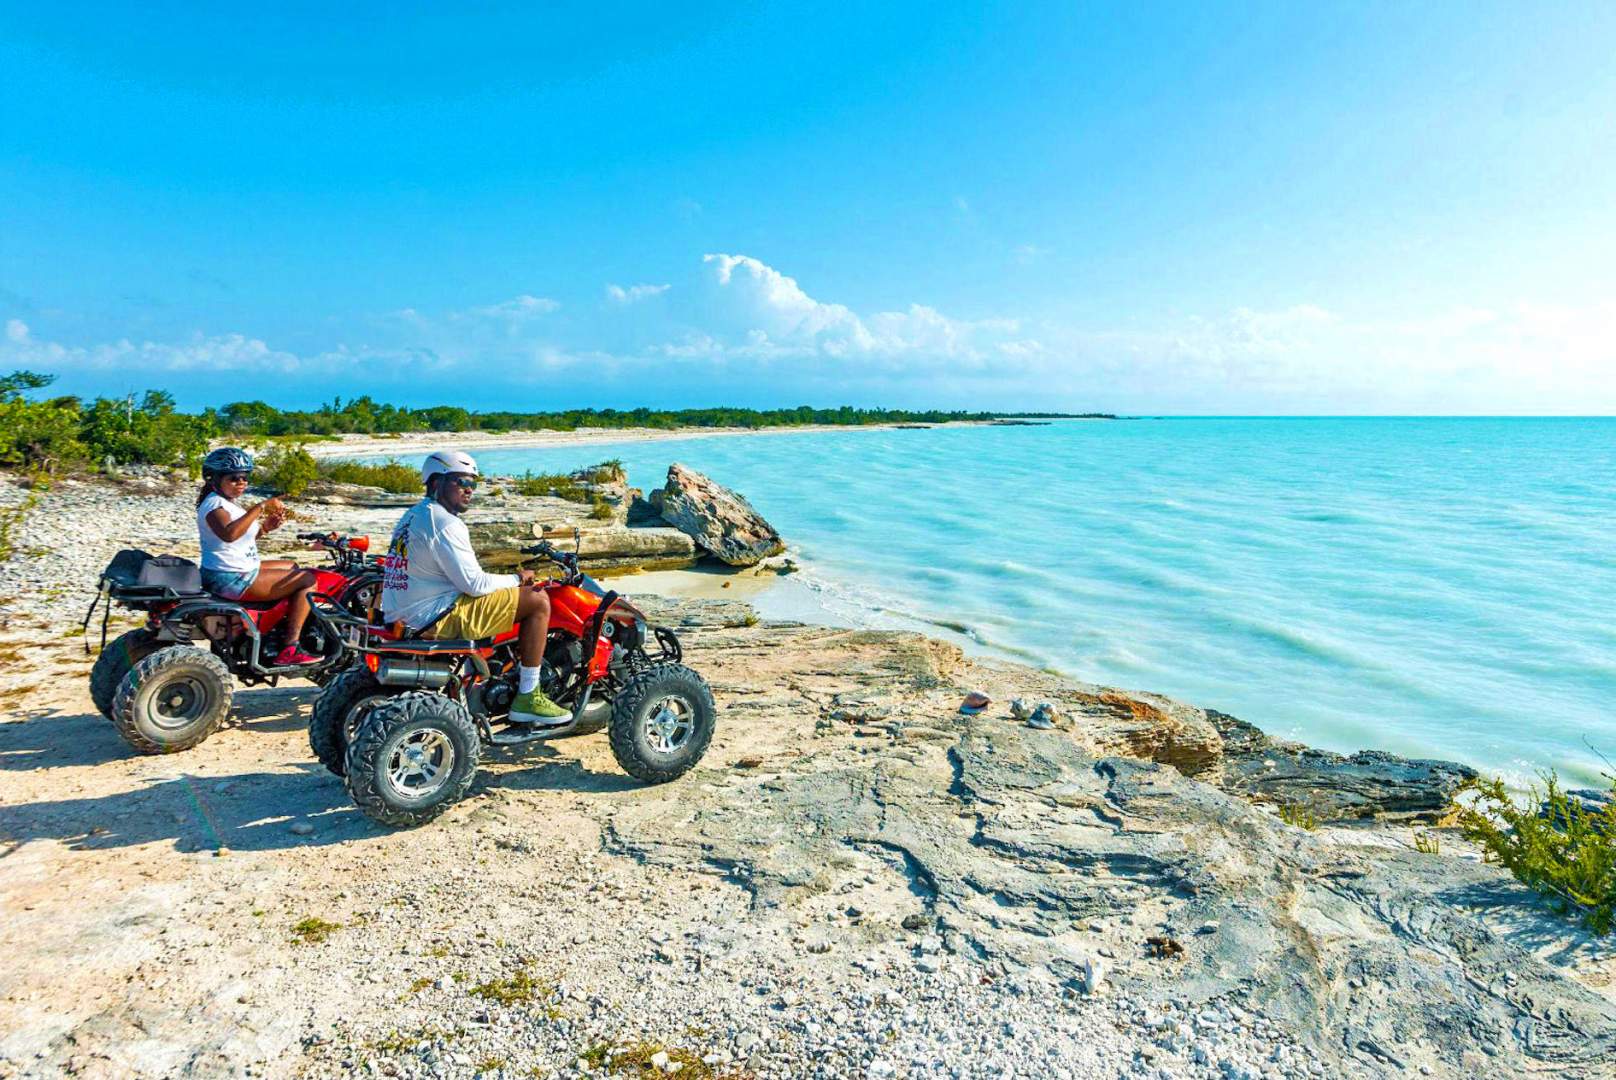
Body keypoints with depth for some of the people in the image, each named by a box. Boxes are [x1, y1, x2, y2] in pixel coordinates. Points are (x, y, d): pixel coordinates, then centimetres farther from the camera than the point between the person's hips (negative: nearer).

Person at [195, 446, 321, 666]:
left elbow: (243, 537, 20)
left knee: (292, 567, 30)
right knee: (307, 579, -10)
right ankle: (290, 650, -12)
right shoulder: (214, 504, -19)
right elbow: (229, 534, -41)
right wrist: (261, 507, -39)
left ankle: (280, 632, 29)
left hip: (239, 571, 11)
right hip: (232, 580, -11)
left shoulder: (226, 502, 14)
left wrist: (264, 527, 3)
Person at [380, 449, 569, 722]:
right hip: (437, 617, -11)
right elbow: (474, 583, -19)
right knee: (538, 600, -10)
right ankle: (527, 698, -9)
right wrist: (517, 579, -3)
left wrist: (508, 580, 17)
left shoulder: (412, 515, 17)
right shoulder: (445, 523, -15)